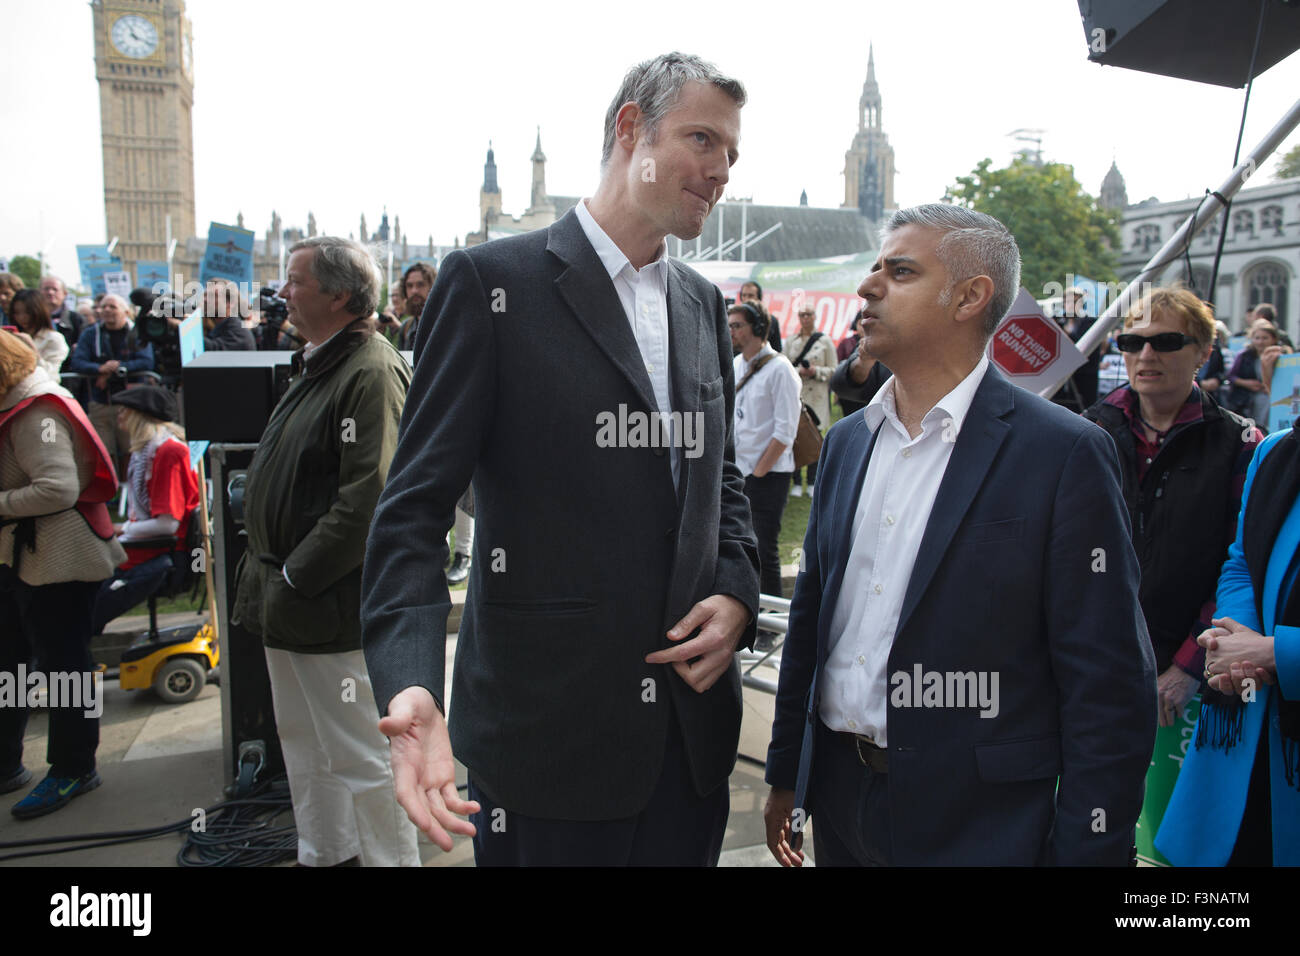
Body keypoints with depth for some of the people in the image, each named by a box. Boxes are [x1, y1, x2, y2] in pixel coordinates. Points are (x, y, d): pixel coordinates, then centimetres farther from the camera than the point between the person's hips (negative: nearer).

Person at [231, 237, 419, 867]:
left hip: (330, 604, -10)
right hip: (287, 597, 10)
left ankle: (393, 858, 19)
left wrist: (296, 578, -19)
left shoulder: (372, 373, -19)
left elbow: (367, 500, -26)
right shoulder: (315, 364, 13)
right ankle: (322, 853, 39)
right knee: (304, 743, 22)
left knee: (360, 755, 2)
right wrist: (268, 572, 14)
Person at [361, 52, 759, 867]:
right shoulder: (494, 281, -9)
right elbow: (417, 505, -12)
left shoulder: (703, 303, 11)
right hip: (549, 726, -5)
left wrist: (737, 590, -1)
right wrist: (411, 687, -26)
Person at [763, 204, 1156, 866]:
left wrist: (1090, 849, -13)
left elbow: (1109, 688, -12)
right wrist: (785, 774, 13)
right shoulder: (847, 441, 5)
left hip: (976, 827, -5)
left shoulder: (1065, 454, -13)